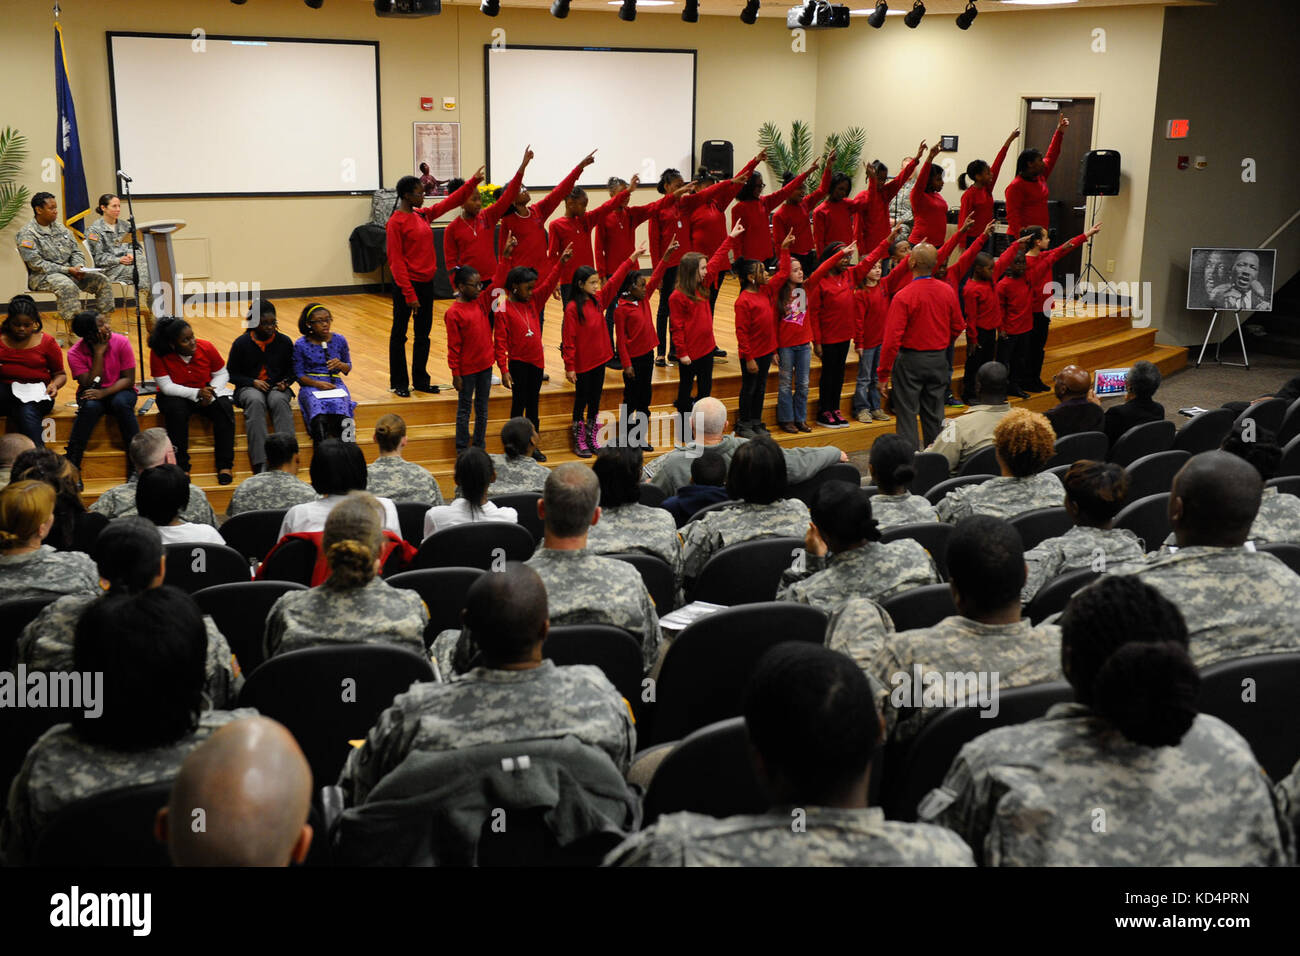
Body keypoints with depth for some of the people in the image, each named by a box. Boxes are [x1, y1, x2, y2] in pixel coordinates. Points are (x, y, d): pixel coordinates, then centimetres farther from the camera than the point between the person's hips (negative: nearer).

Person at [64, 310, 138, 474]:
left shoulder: (121, 342, -13)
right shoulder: (75, 353, -13)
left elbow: (129, 379, -12)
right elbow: (90, 385, -19)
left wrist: (104, 392, -27)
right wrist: (99, 353, -23)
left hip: (119, 390, 0)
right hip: (93, 394, 0)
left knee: (121, 403, -34)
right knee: (90, 406, -34)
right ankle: (71, 465, -28)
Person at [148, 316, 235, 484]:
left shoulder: (206, 347, -11)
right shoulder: (158, 354, -18)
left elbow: (222, 374, 0)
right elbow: (166, 386, -19)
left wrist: (210, 392, -19)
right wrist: (196, 393, -30)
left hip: (206, 392, 2)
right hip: (175, 396, -2)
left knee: (225, 408, -26)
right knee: (176, 410, -34)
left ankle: (225, 465, -22)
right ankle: (181, 467, -26)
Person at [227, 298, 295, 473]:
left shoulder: (285, 342, 5)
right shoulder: (241, 343, 0)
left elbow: (293, 370, 14)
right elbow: (231, 374, 5)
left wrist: (285, 383, -7)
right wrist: (253, 382, -11)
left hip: (277, 388, 1)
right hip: (249, 388, -1)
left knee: (280, 401, -35)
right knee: (255, 402, -36)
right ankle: (260, 464, -45)